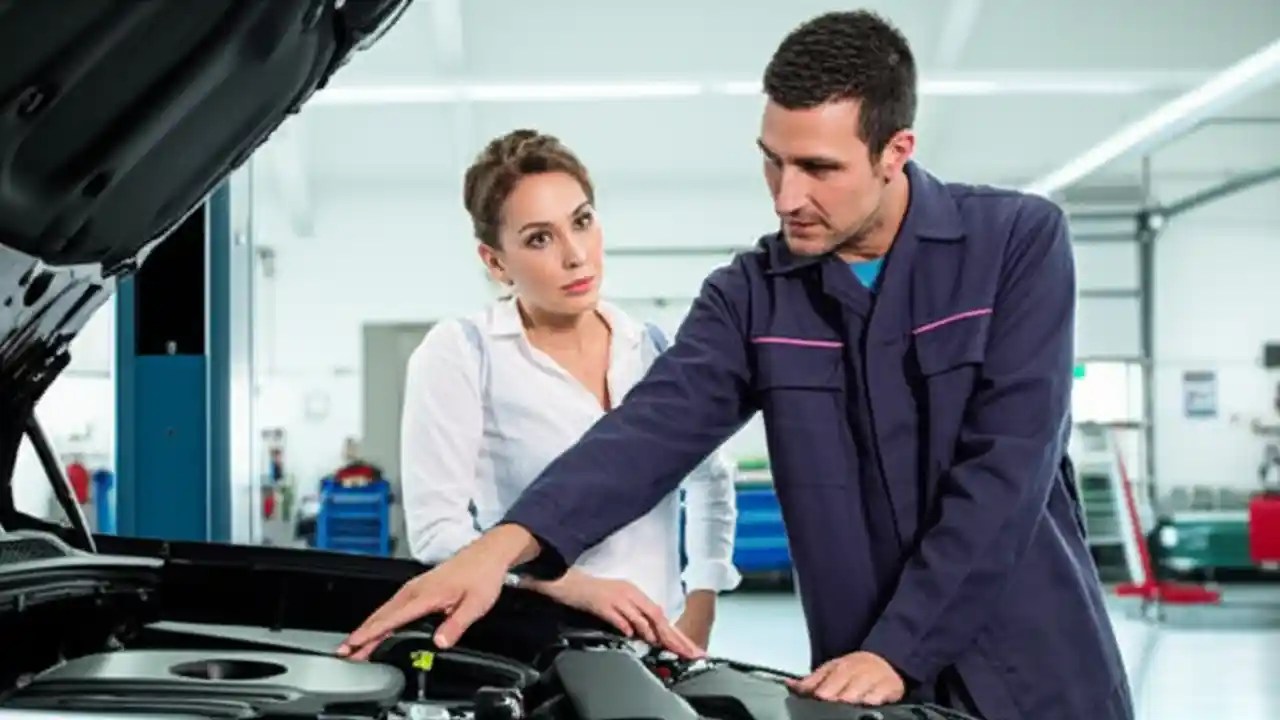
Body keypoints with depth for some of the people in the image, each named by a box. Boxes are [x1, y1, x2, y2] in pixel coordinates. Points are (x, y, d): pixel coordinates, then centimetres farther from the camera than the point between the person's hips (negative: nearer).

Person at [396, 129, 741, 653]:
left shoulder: (651, 350, 10)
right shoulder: (460, 354, -4)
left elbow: (711, 480, 24)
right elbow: (436, 531, -9)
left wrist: (698, 619, 14)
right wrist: (575, 586, -20)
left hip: (656, 648, 3)